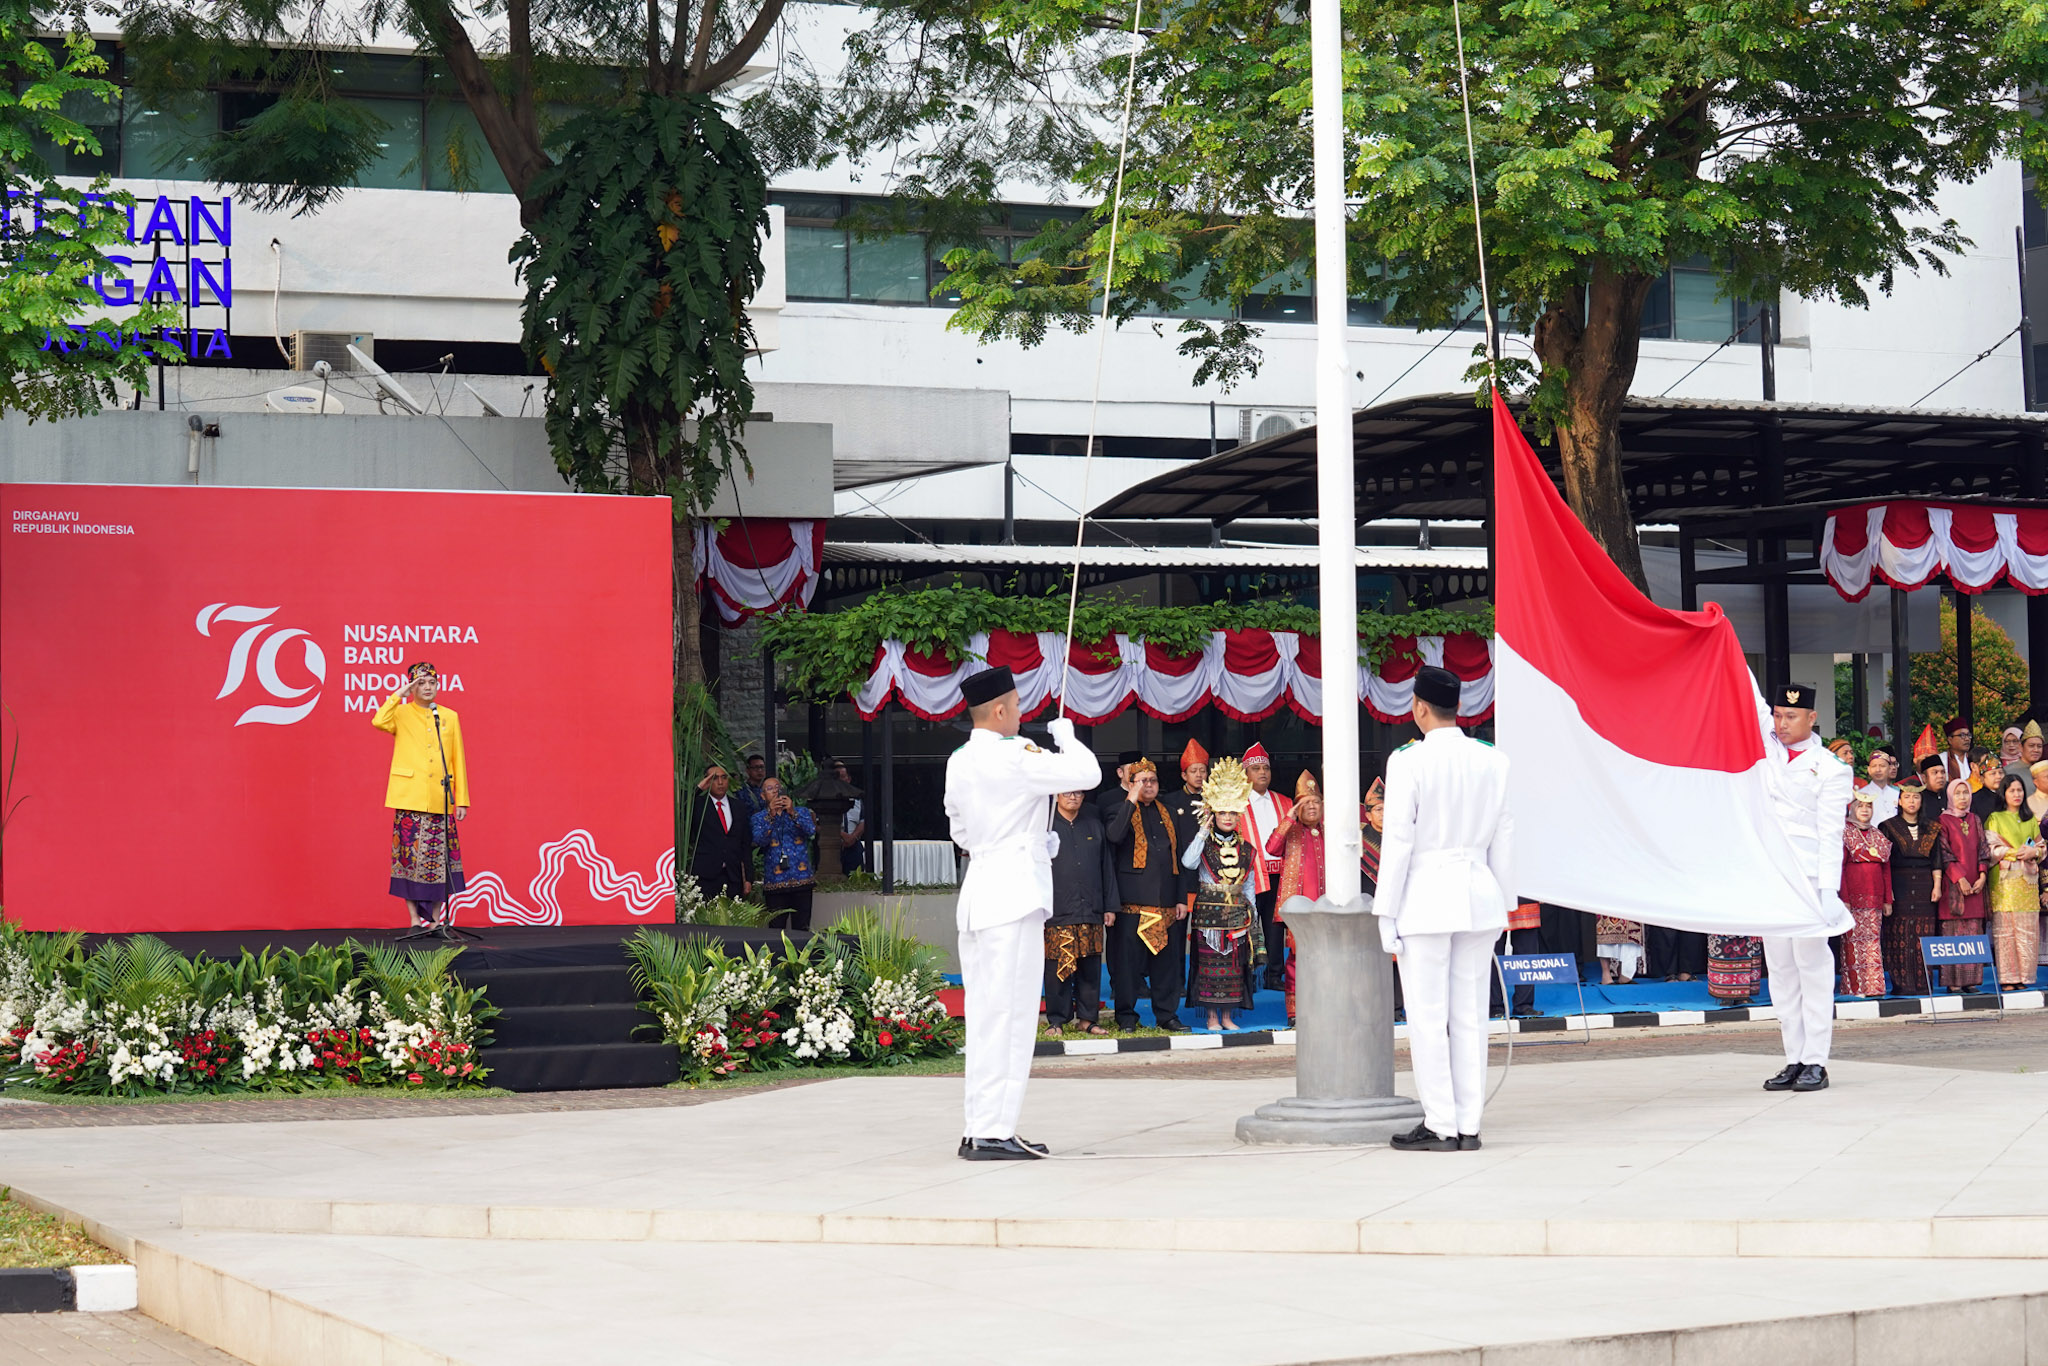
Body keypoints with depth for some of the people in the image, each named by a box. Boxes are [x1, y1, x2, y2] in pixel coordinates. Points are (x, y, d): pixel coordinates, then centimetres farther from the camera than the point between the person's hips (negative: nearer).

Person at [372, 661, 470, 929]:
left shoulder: (449, 717, 13)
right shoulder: (402, 713, 6)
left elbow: (459, 760, 12)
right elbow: (379, 721, -18)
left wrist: (462, 799, 6)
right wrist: (399, 695, -11)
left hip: (440, 801, 2)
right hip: (409, 798, -2)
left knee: (439, 857, 1)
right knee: (410, 855, -3)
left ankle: (437, 918, 10)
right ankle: (415, 919, 3)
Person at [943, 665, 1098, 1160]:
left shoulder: (958, 762, 13)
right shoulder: (1016, 757, -14)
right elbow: (1086, 772, -13)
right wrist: (1065, 734, 6)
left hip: (976, 893, 9)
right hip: (1014, 896, -9)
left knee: (984, 1016, 12)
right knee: (1006, 1014, -7)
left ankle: (977, 1130, 15)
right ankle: (993, 1133, -8)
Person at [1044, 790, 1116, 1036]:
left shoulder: (1094, 826, 15)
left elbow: (1107, 867, 16)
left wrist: (1110, 906, 11)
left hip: (1090, 912, 3)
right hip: (1057, 913, -3)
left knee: (1090, 967, 4)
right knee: (1057, 968, -4)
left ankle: (1087, 1018, 13)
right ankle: (1057, 1020, 4)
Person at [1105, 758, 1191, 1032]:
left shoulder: (1167, 814, 18)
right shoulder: (1121, 811, 5)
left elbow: (1178, 857, 19)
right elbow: (1114, 836, -19)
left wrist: (1182, 898, 12)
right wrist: (1131, 801, -17)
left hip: (1166, 902, 4)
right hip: (1132, 901, -4)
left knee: (1168, 958, 4)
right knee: (1128, 958, -3)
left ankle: (1167, 1014, 13)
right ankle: (1126, 1015, 6)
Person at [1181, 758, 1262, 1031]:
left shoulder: (1245, 848, 9)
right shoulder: (1203, 843, -1)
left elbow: (1248, 884, 15)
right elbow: (1188, 863, -21)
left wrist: (1252, 913, 12)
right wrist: (1202, 834, -17)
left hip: (1237, 913, 3)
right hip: (1208, 909, -3)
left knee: (1234, 964, 3)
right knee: (1209, 962, -4)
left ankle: (1228, 1016, 11)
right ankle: (1212, 1016, 4)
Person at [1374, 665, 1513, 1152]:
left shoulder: (1408, 761, -9)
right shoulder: (1493, 761, 5)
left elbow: (1398, 840, -9)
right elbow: (1504, 840, 9)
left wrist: (1387, 912, -3)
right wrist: (1499, 903, 18)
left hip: (1426, 896, -5)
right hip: (1478, 894, 5)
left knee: (1427, 1016, 0)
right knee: (1470, 1016, 8)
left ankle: (1441, 1126, 0)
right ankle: (1469, 1124, 9)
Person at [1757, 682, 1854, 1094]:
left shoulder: (1830, 769, -2)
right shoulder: (1768, 746, 12)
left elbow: (1830, 834, -7)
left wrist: (1828, 890, -15)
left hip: (1807, 878, -5)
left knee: (1812, 967, -5)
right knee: (1780, 971, 5)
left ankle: (1815, 1062, -5)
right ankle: (1794, 1060, 8)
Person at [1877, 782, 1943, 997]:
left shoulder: (1931, 828, 13)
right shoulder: (1889, 827, 6)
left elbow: (1936, 860, 12)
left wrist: (1937, 885, 2)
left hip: (1924, 885, 2)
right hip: (1899, 885, -2)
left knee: (1924, 934, -2)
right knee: (1900, 934, -8)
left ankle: (1921, 983, 0)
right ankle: (1902, 984, -9)